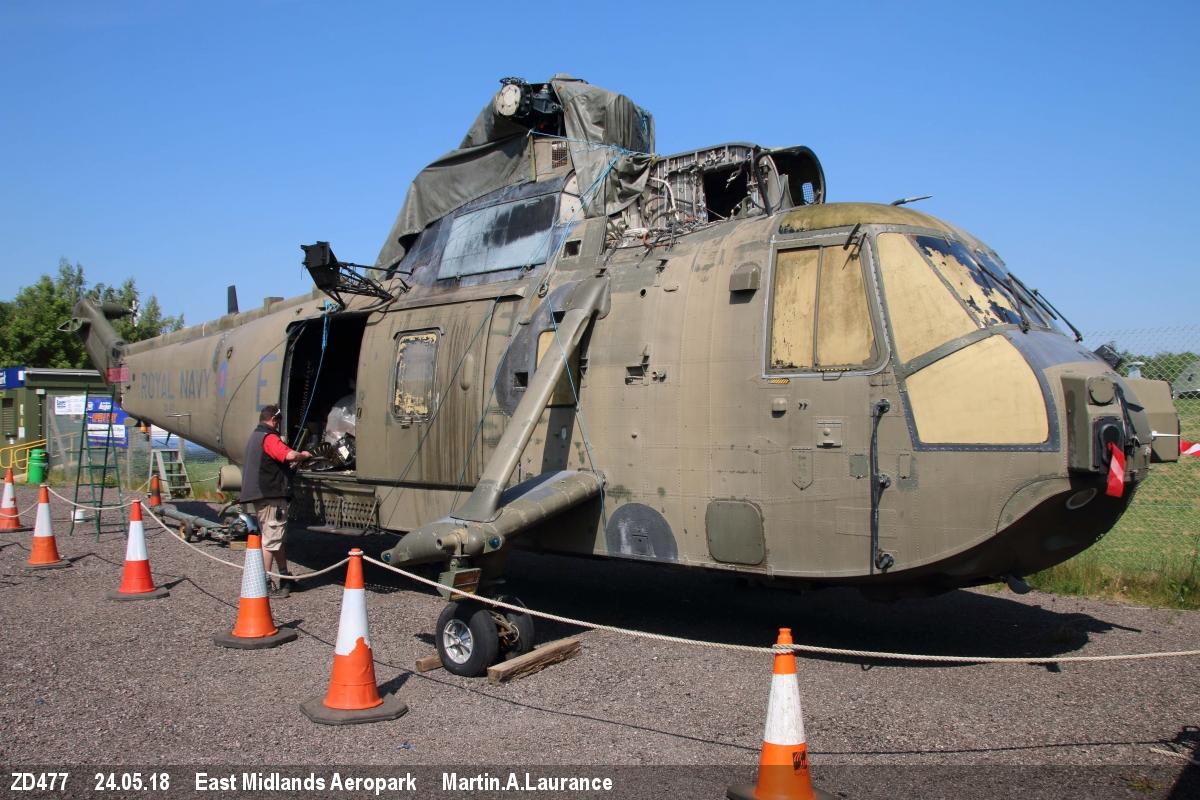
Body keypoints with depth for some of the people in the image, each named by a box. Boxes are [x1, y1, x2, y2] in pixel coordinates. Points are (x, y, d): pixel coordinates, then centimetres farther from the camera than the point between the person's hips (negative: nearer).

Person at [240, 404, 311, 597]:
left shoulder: (255, 436, 19)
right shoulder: (269, 438, -14)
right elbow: (290, 455, -27)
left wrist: (291, 464, 19)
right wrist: (303, 455, -7)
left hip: (259, 495, 11)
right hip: (270, 495, -11)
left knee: (276, 537, 18)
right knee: (271, 540, -7)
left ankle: (284, 577, 26)